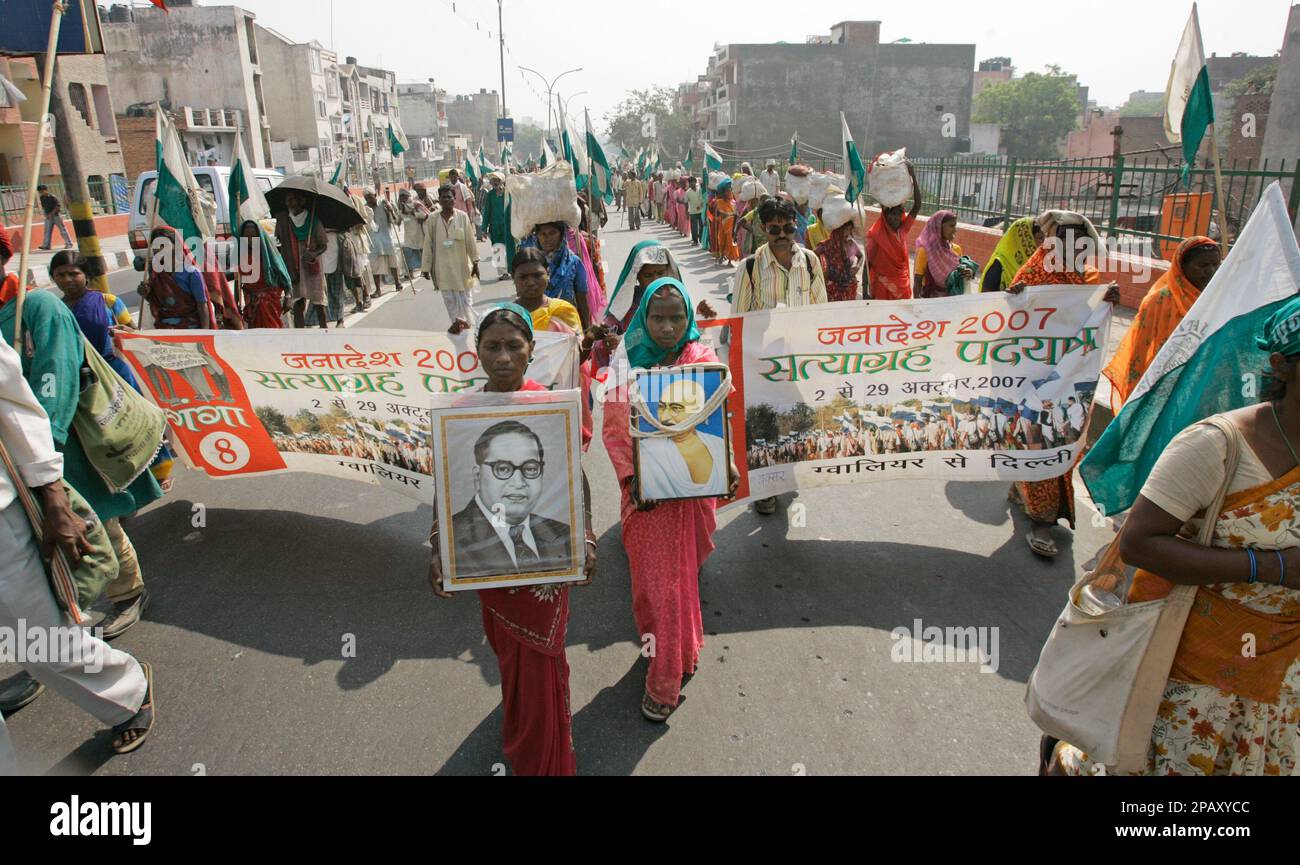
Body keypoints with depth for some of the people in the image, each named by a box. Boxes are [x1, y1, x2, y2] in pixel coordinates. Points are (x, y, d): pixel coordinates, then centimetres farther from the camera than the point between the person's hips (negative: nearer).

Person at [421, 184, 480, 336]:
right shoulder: (433, 219, -4)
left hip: (461, 263, -1)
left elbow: (470, 240, -4)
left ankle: (465, 320, 25)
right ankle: (457, 321, 23)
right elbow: (428, 244, -1)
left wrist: (475, 262, -3)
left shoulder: (462, 216, -7)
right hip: (442, 265, 1)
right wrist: (426, 267, 0)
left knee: (465, 295, 9)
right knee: (449, 297, 9)